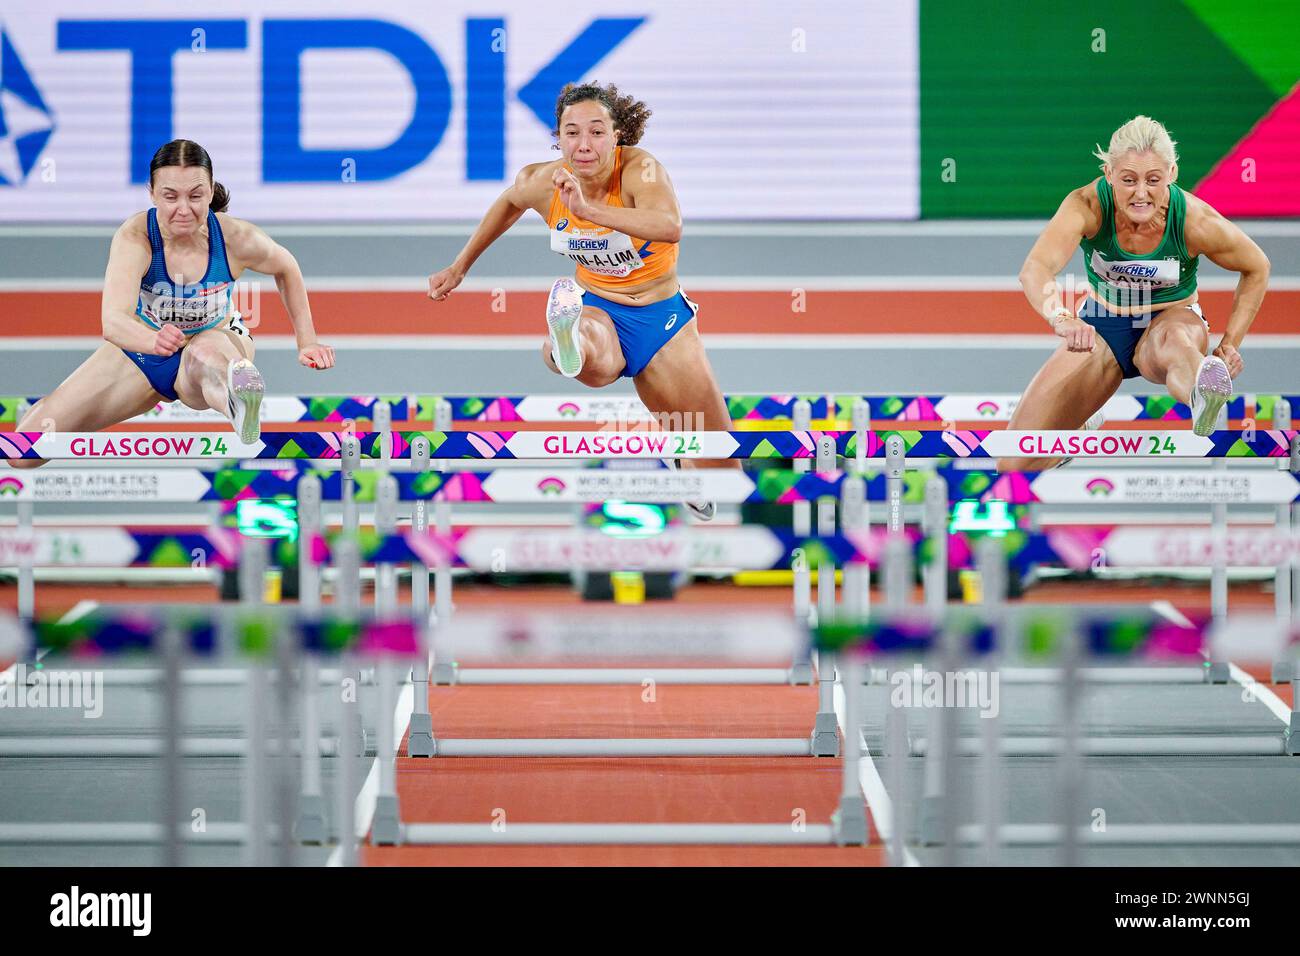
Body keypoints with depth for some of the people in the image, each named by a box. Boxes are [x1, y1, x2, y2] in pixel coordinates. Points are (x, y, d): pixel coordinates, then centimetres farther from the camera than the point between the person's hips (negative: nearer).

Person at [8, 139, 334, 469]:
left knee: (205, 355, -45)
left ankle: (244, 411, -79)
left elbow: (286, 268, 2)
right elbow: (113, 320, -42)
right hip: (142, 347, 1)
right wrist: (154, 341, -63)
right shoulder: (135, 237, -27)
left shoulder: (235, 237, -22)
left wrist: (307, 342, 3)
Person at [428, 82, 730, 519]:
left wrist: (589, 210, -59)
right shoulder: (541, 182, -15)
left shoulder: (640, 169, -27)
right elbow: (508, 204, 12)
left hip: (660, 312, 0)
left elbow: (670, 227, -49)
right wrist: (459, 267, 20)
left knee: (720, 467, 13)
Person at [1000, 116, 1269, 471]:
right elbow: (1036, 268, -41)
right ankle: (1083, 428, 27)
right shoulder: (1087, 205, -25)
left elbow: (1257, 268, -3)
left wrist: (1231, 344, -11)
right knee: (1015, 465, -7)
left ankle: (1204, 395, -80)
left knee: (1173, 342, -44)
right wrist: (1062, 319, -62)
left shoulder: (1196, 221, -22)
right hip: (1101, 324, 2)